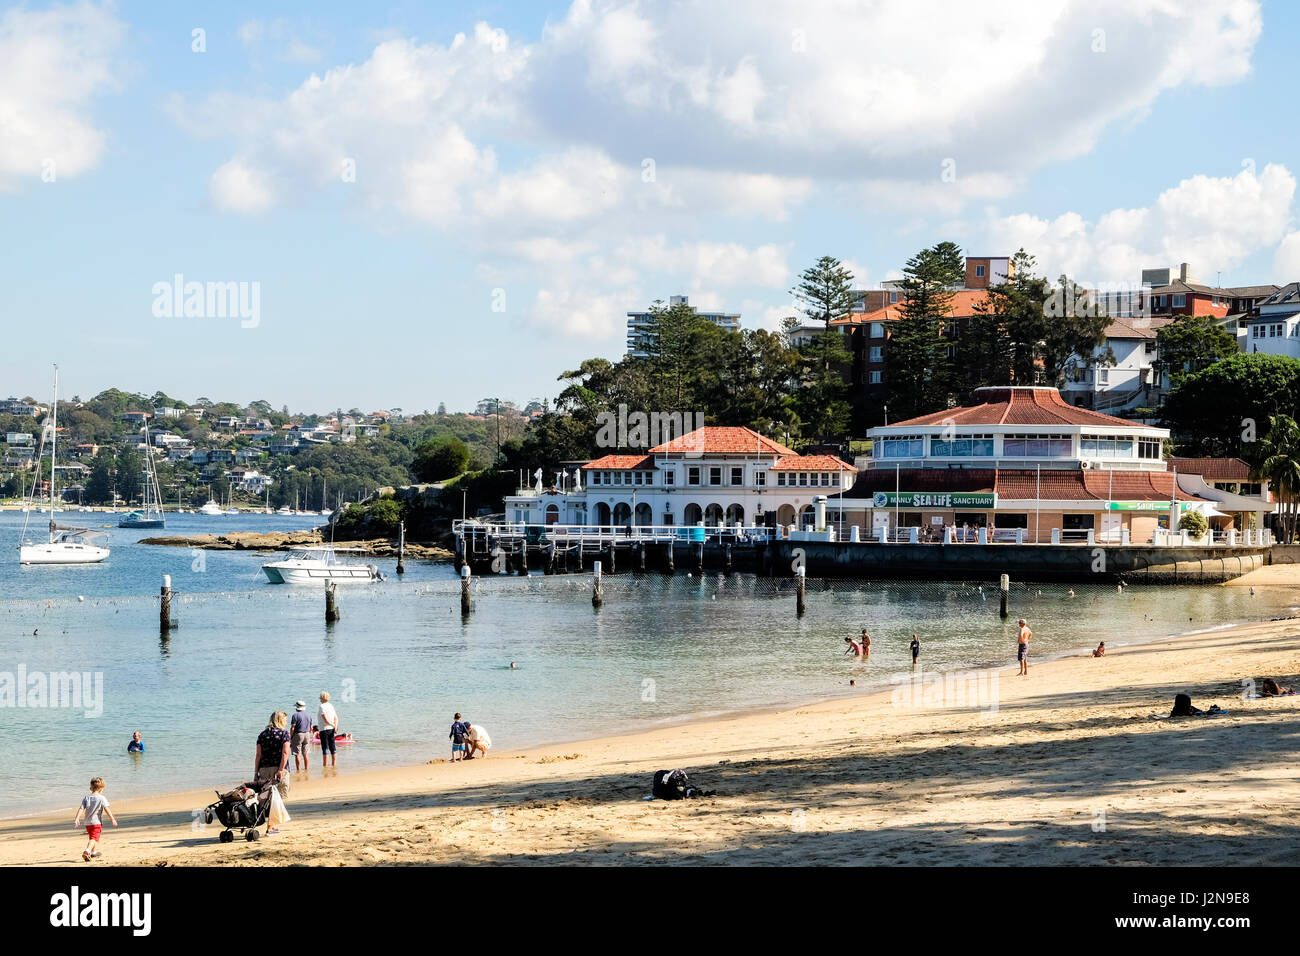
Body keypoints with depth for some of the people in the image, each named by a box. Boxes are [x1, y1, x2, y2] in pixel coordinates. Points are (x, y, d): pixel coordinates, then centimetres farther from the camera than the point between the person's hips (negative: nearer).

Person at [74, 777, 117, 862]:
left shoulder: (86, 797, 5)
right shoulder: (102, 798, -8)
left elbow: (81, 809, -1)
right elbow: (107, 809, -14)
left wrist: (77, 819, -4)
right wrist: (112, 819, -8)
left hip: (87, 823, 6)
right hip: (96, 822, -6)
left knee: (92, 838, 25)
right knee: (93, 839, -11)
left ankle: (94, 852, 41)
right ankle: (87, 851, -34)